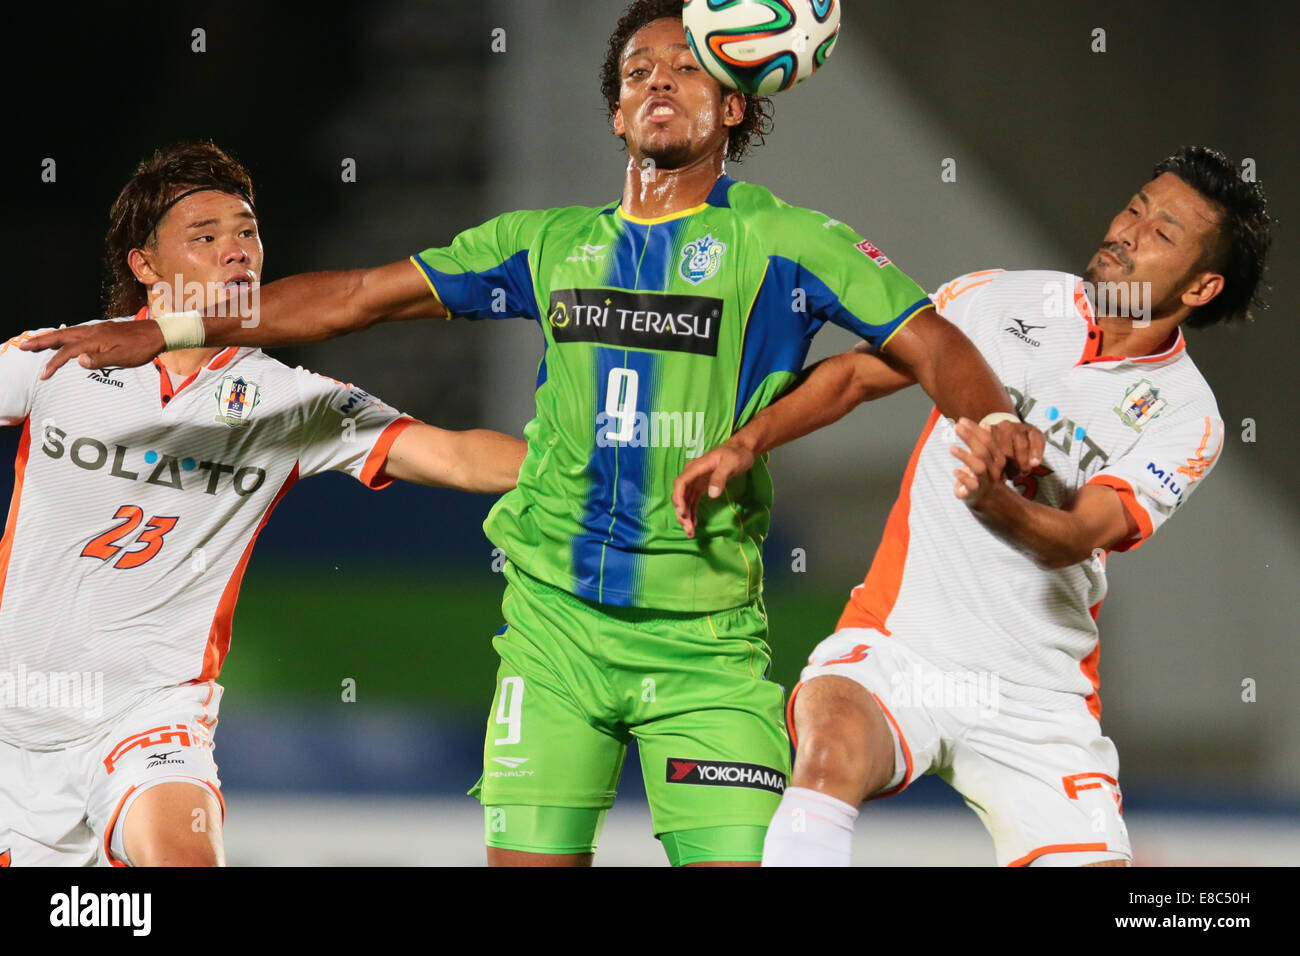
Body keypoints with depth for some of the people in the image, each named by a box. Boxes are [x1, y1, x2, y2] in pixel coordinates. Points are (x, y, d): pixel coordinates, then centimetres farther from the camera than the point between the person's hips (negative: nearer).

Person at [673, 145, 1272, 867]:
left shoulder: (1185, 421, -2)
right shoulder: (1001, 302, 4)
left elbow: (1076, 537, -16)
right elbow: (854, 374, 13)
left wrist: (997, 504, -38)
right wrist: (745, 443, -2)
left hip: (1038, 696, 1)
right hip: (893, 646, -1)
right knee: (834, 750, -33)